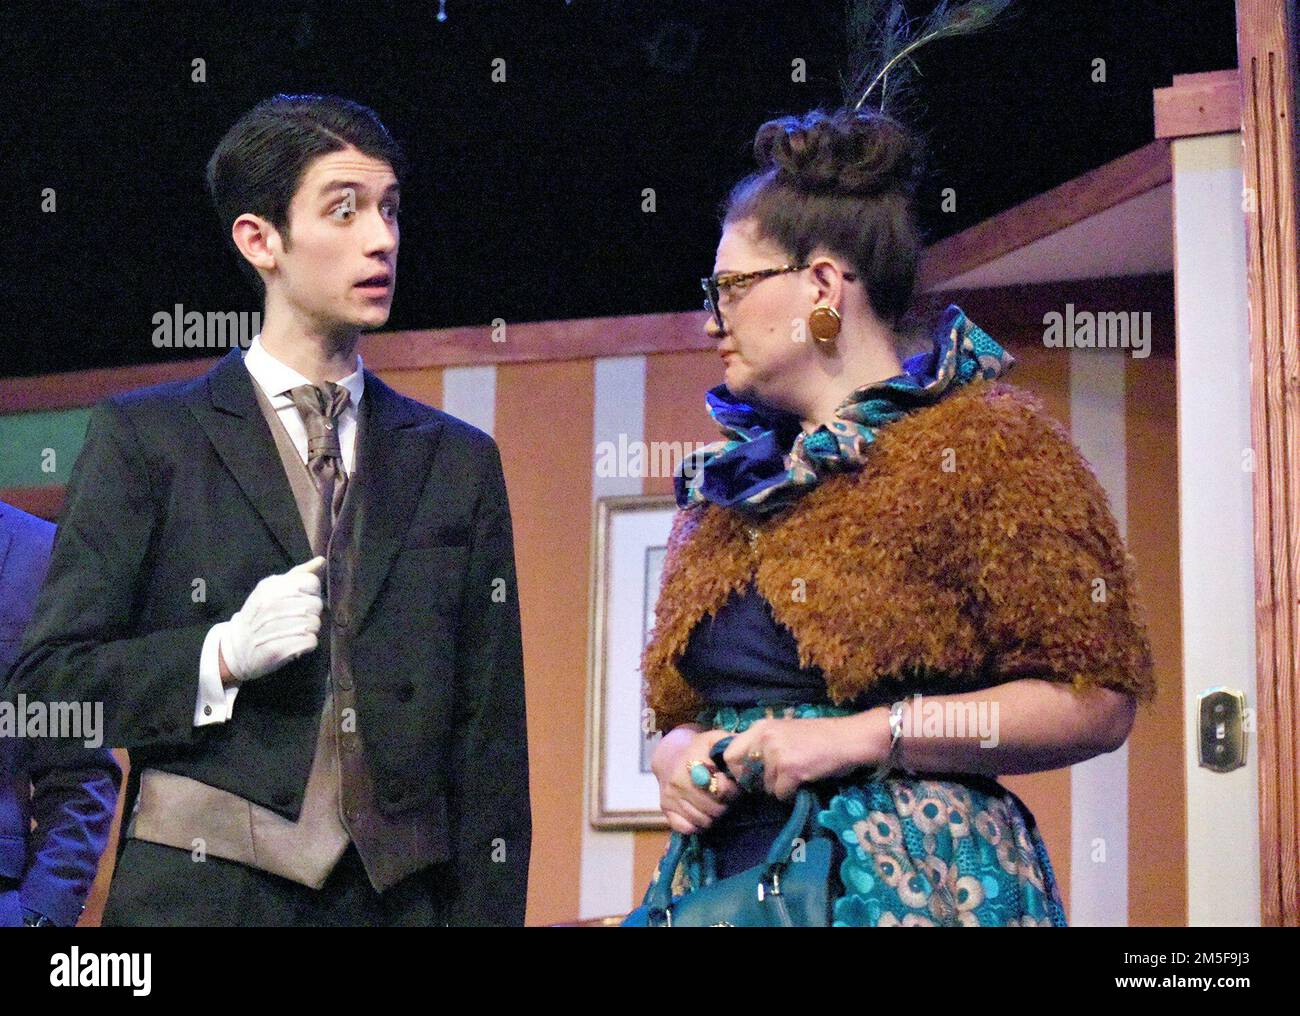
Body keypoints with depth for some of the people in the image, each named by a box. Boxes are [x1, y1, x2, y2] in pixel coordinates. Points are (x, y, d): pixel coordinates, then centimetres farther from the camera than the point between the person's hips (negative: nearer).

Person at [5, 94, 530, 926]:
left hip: (401, 894, 3)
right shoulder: (146, 437, 4)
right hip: (203, 893, -2)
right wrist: (222, 657, -13)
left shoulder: (458, 462, 13)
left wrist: (484, 911, 2)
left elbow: (489, 734, 10)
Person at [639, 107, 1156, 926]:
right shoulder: (727, 483, 16)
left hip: (911, 884, -6)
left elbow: (1099, 702, -11)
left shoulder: (988, 446, -4)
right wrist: (677, 751, 1)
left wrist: (867, 736, -16)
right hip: (725, 876, 6)